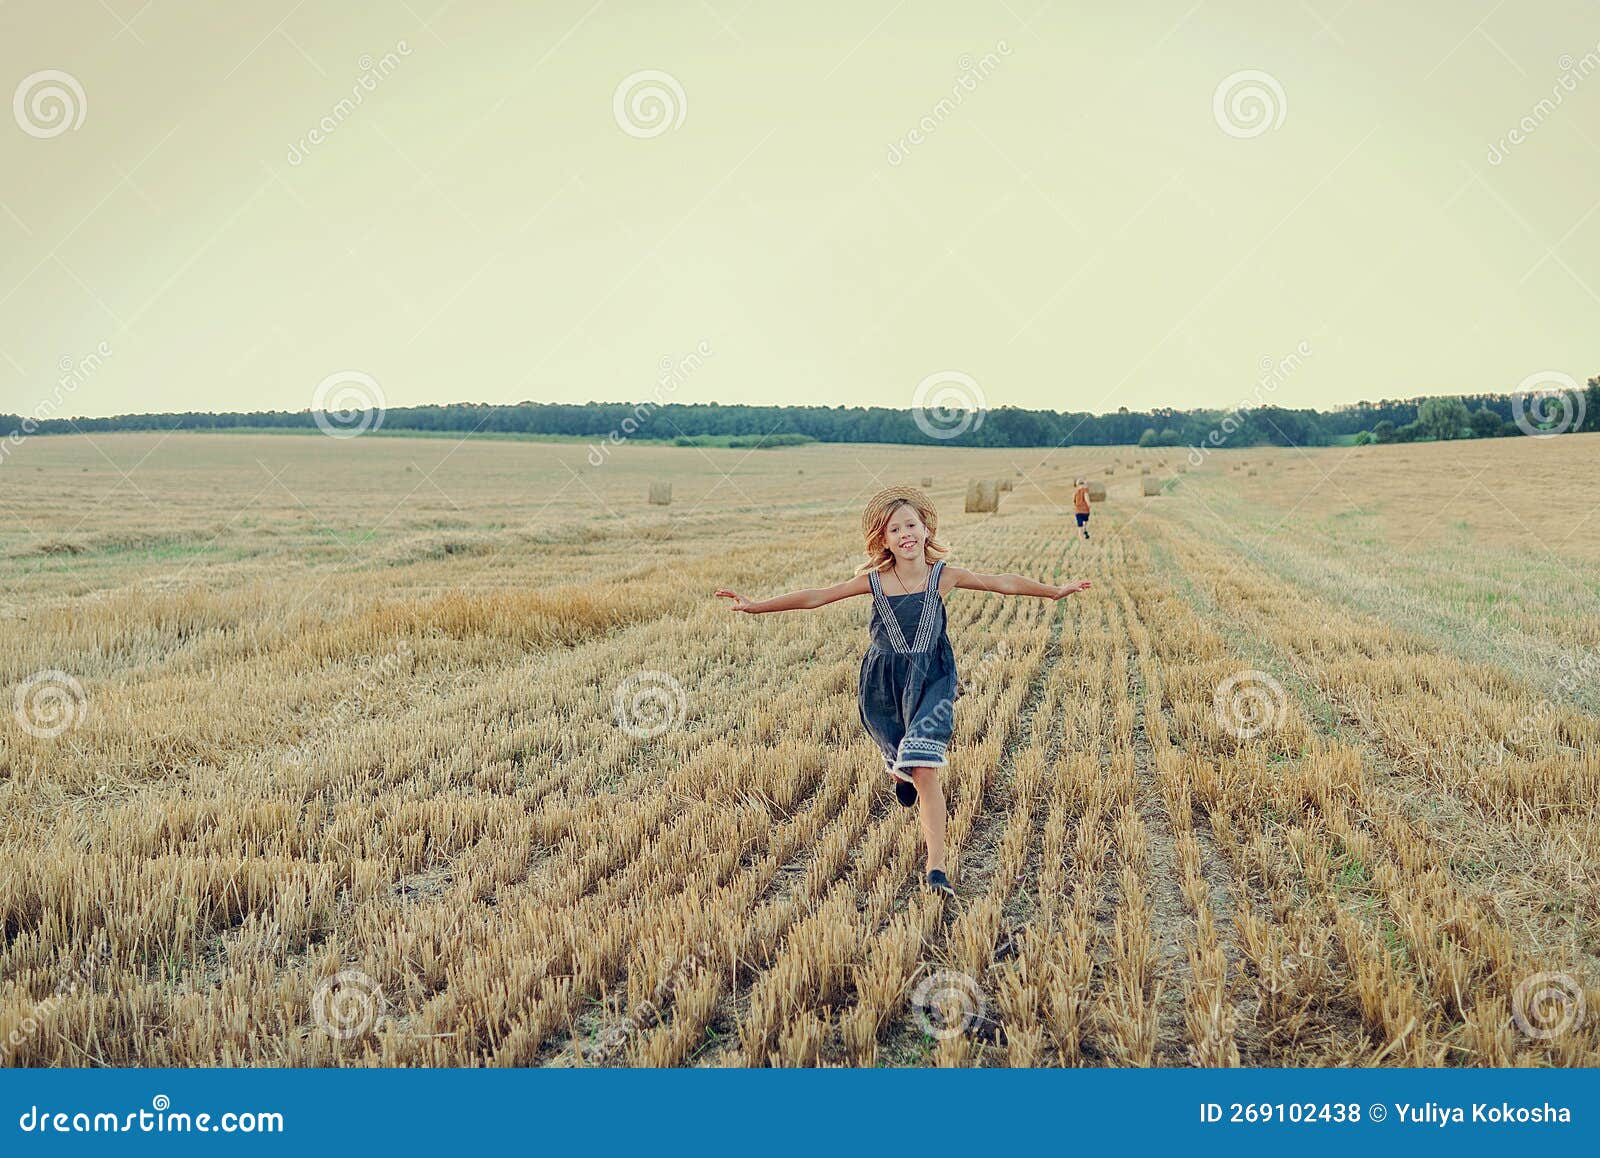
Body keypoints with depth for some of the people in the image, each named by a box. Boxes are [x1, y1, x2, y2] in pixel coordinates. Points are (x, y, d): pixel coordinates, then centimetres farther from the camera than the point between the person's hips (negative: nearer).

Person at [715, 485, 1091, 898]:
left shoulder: (944, 577, -5)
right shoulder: (874, 580, -5)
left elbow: (1003, 583, 6)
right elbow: (815, 597, -3)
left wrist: (1055, 591, 13)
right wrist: (756, 606, -6)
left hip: (931, 679, -2)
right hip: (883, 682, 2)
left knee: (925, 770, -15)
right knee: (901, 766, 10)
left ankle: (935, 867, -14)